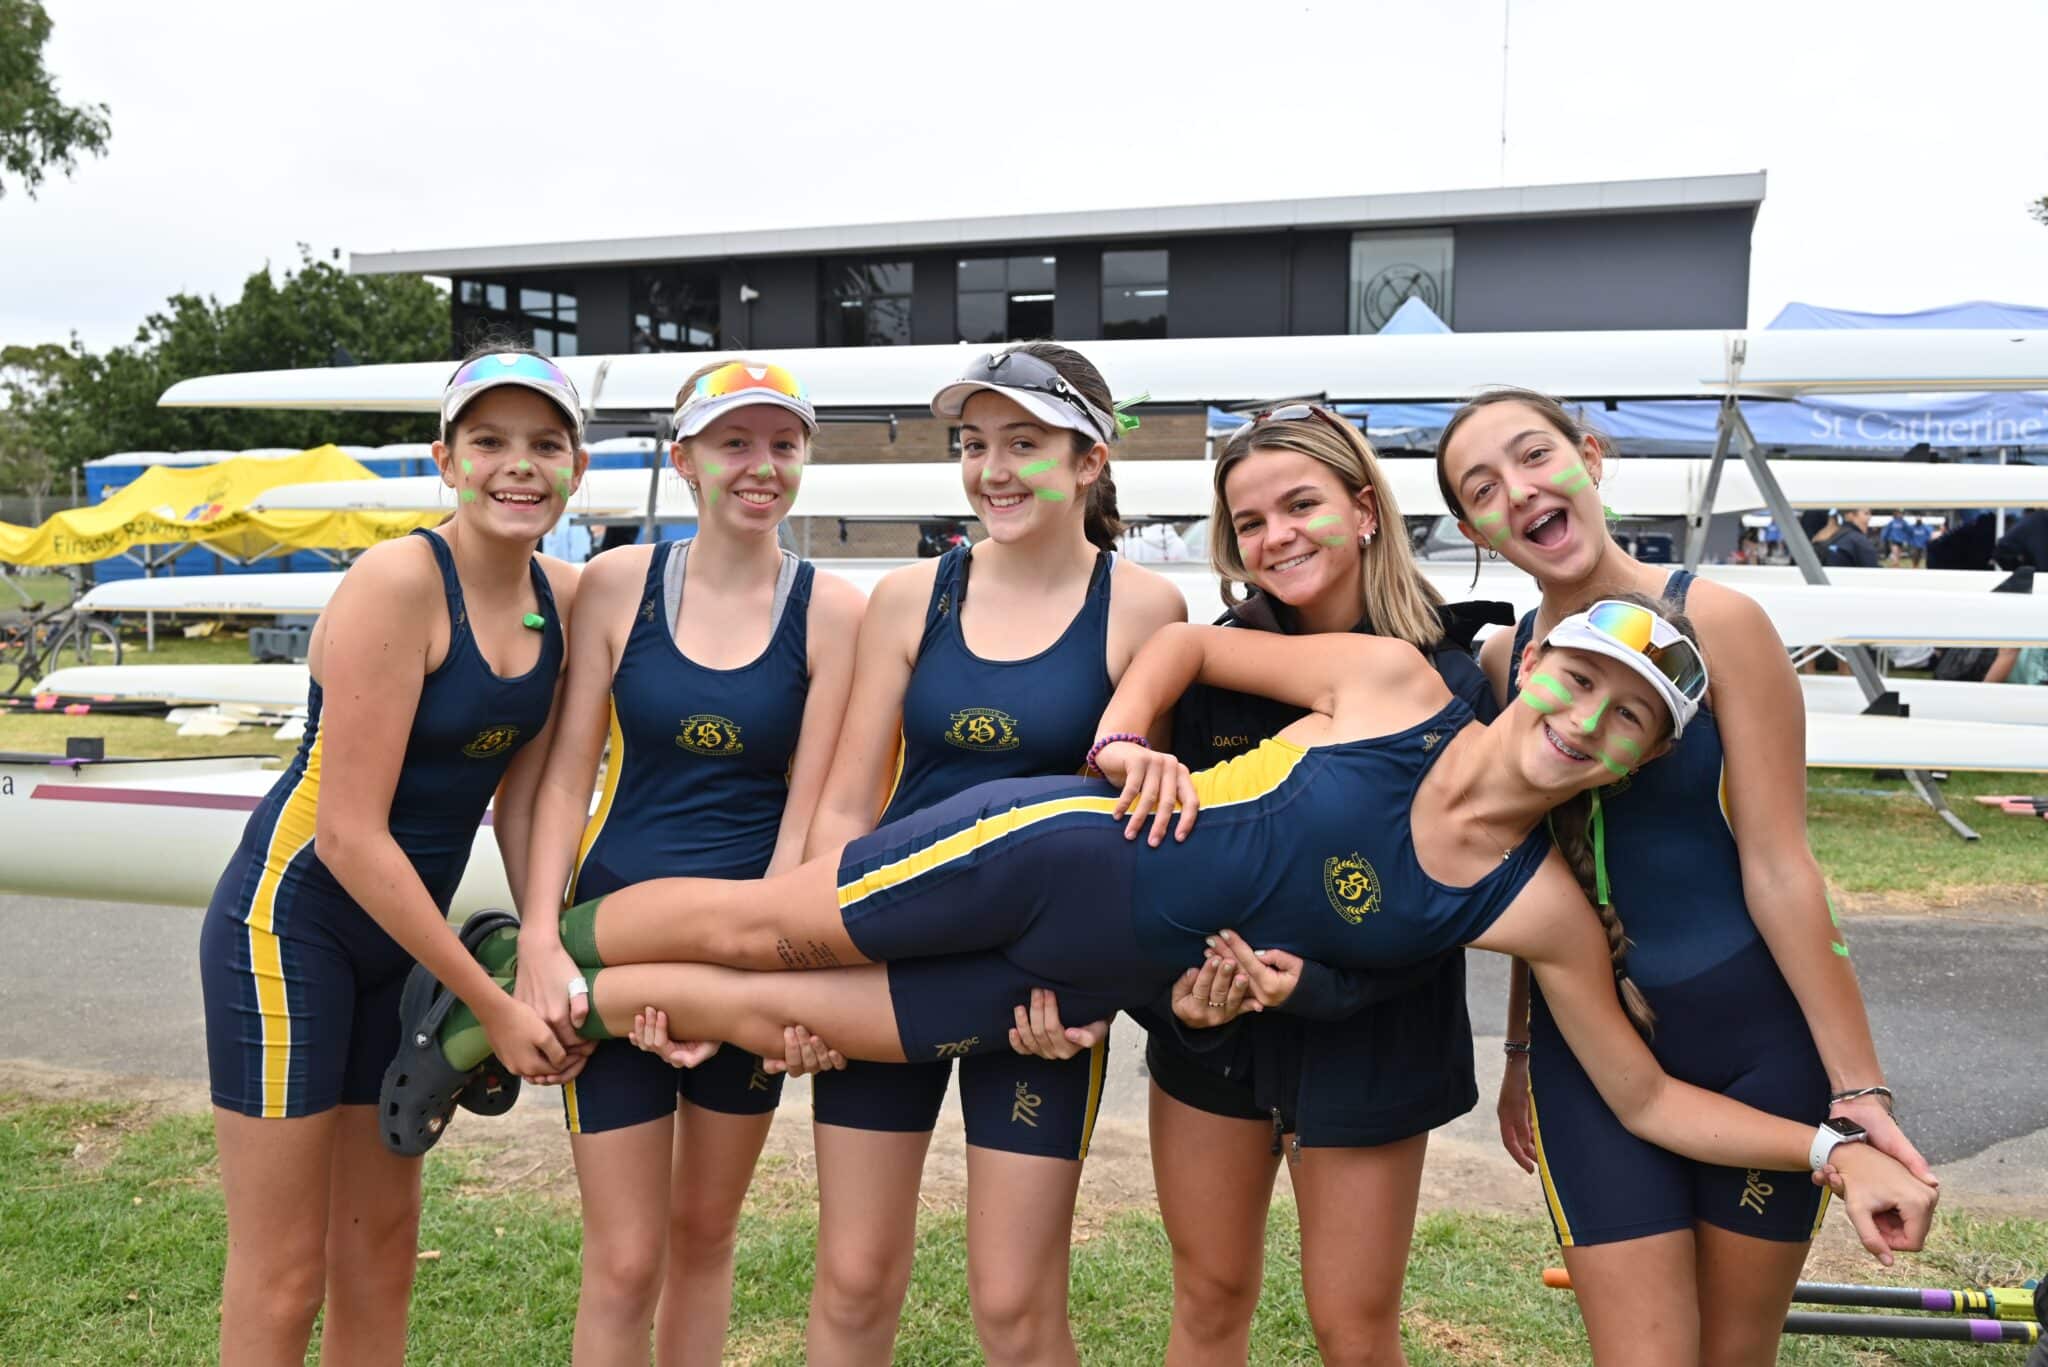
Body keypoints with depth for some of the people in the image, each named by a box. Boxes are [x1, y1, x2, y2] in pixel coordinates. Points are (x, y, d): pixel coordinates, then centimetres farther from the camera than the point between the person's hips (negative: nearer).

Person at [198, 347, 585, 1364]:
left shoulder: (562, 600, 0)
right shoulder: (399, 581, -20)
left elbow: (521, 799, 3)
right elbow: (349, 832, -22)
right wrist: (492, 1003, -18)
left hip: (402, 930, 7)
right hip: (290, 920, -7)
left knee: (379, 1258, 17)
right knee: (282, 1278, 3)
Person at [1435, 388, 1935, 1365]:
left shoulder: (1713, 621, -11)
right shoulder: (1502, 661, 1)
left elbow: (1777, 867, -13)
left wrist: (1859, 1086, -12)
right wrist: (1522, 1049, 17)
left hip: (1758, 1036, -2)